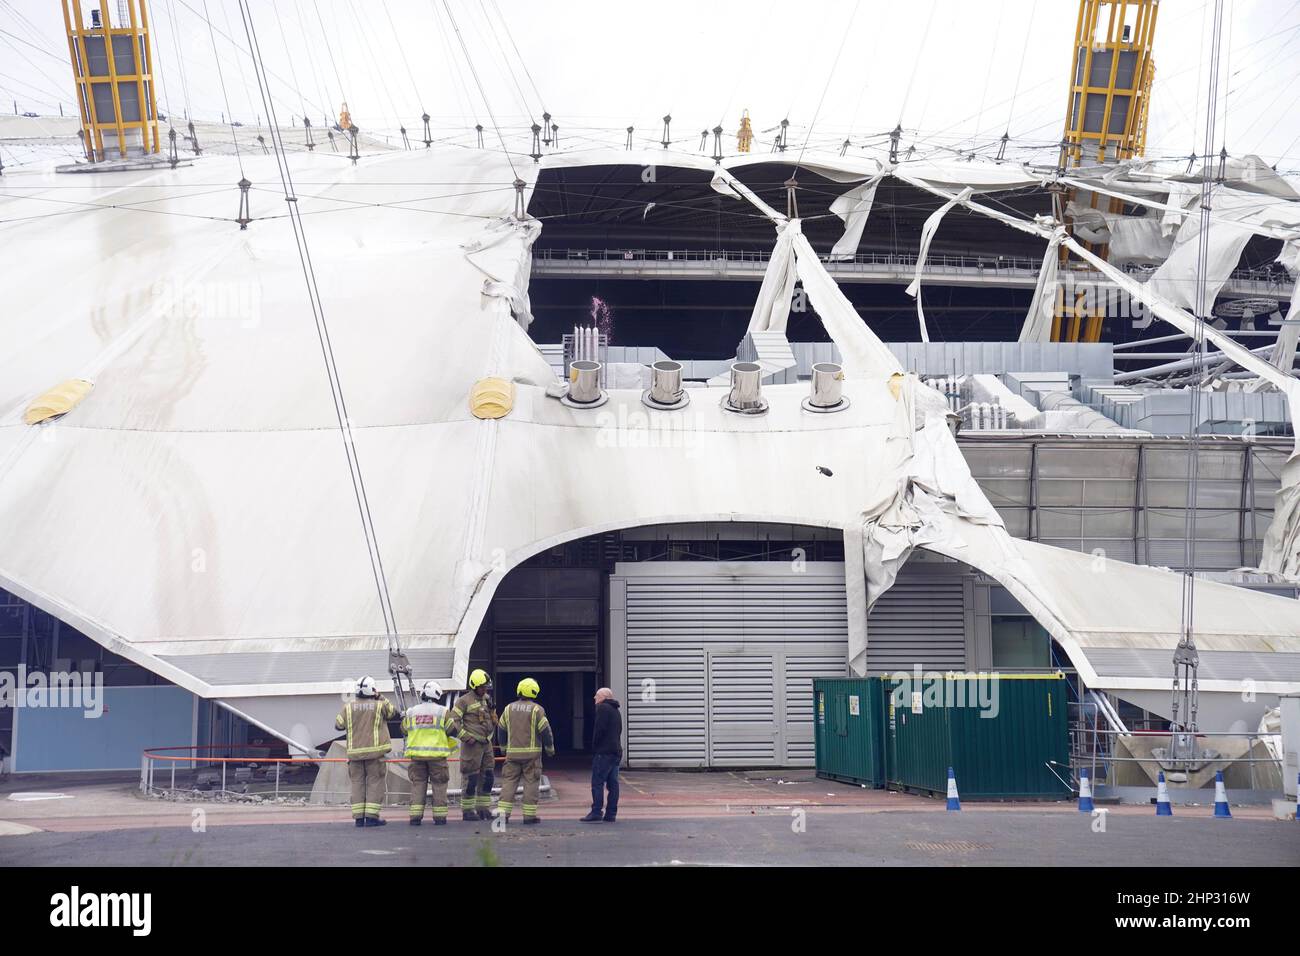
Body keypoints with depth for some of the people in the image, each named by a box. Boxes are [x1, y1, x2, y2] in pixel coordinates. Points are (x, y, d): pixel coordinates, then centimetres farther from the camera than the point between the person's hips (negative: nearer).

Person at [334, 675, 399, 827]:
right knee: (375, 782, 1)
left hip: (354, 752, 3)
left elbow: (338, 725, 6)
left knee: (358, 783, 7)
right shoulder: (380, 705, -4)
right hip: (374, 752, -3)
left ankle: (359, 817, 5)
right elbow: (394, 713, 13)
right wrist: (382, 699, 18)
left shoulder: (348, 707, 2)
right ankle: (371, 816, -6)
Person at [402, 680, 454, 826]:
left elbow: (404, 729, 17)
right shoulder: (443, 712, -3)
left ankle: (415, 816, 2)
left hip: (417, 754, 2)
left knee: (418, 784, 8)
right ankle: (439, 817, 4)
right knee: (439, 786, 5)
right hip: (437, 754, -2)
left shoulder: (411, 712, 5)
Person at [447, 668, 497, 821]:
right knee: (470, 778, -4)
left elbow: (492, 720, 26)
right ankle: (467, 810, 3)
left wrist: (490, 736, 13)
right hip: (472, 745, -7)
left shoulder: (487, 699, 13)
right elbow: (452, 721, -14)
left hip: (486, 744, 7)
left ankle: (484, 808, 17)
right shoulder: (464, 701, -10)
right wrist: (466, 737, -16)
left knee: (487, 777, 8)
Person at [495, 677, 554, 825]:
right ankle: (529, 815, 1)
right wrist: (550, 749, 7)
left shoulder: (509, 709, 8)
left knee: (509, 781, 6)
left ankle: (503, 812, -3)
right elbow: (545, 731, -7)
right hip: (532, 752, -4)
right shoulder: (536, 710, -7)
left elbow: (502, 730, 16)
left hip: (512, 753, 4)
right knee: (531, 783, 2)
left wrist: (504, 748, 28)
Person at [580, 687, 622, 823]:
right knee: (613, 784, 6)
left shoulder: (603, 708, -7)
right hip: (616, 751, 9)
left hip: (604, 751, -9)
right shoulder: (616, 711, 22)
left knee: (597, 782, -9)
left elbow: (599, 730, -16)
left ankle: (596, 813, -14)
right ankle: (611, 814, 6)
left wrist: (594, 748, -7)